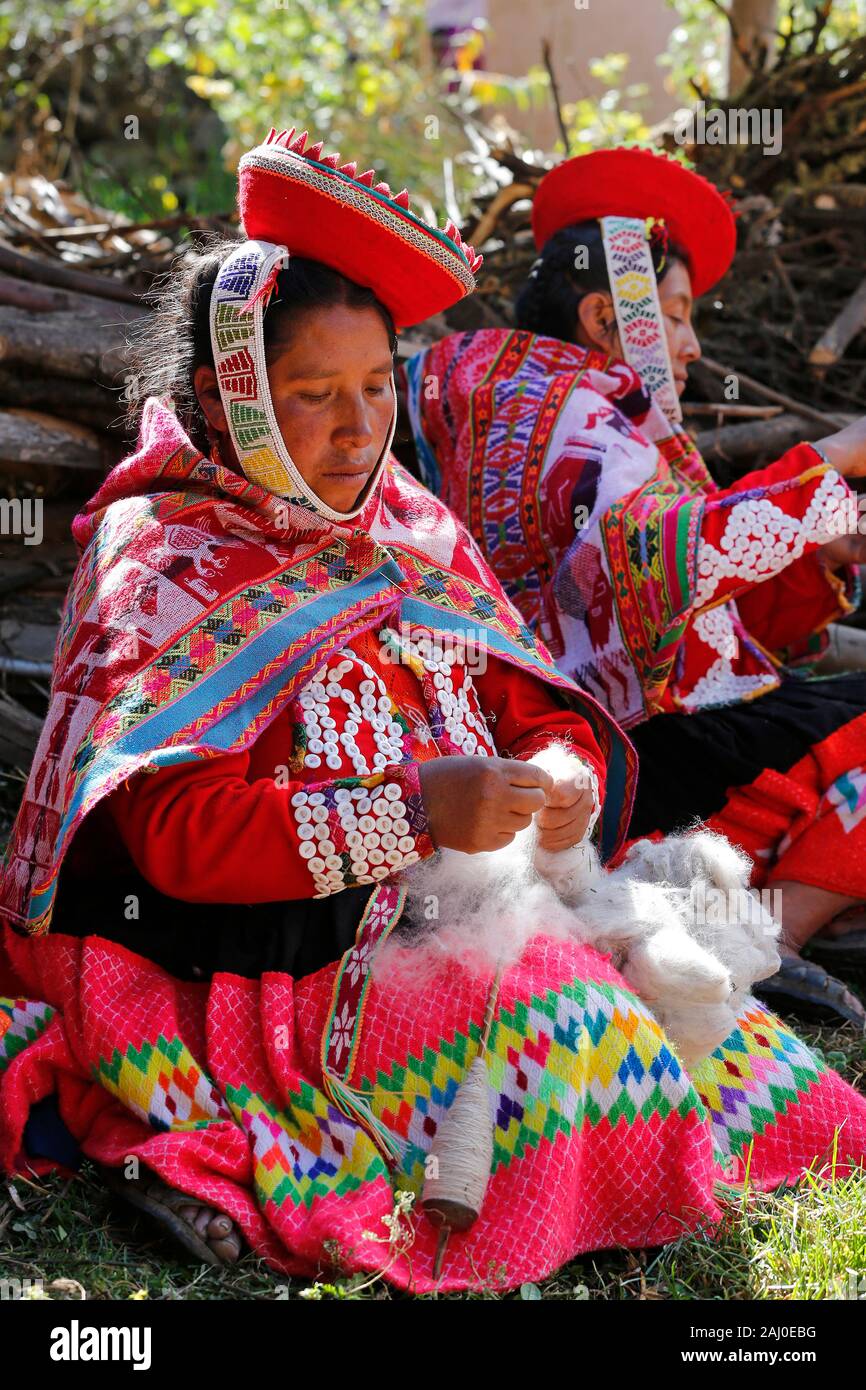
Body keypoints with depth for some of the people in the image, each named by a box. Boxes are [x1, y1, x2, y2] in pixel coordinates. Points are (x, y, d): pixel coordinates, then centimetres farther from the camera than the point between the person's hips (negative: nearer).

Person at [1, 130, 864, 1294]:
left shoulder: (413, 535, 13)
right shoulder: (163, 568, -8)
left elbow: (538, 707, 14)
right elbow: (177, 827, -19)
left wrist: (562, 783, -12)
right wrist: (414, 814, -28)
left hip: (432, 925, 7)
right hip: (240, 970, -7)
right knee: (537, 1022, -27)